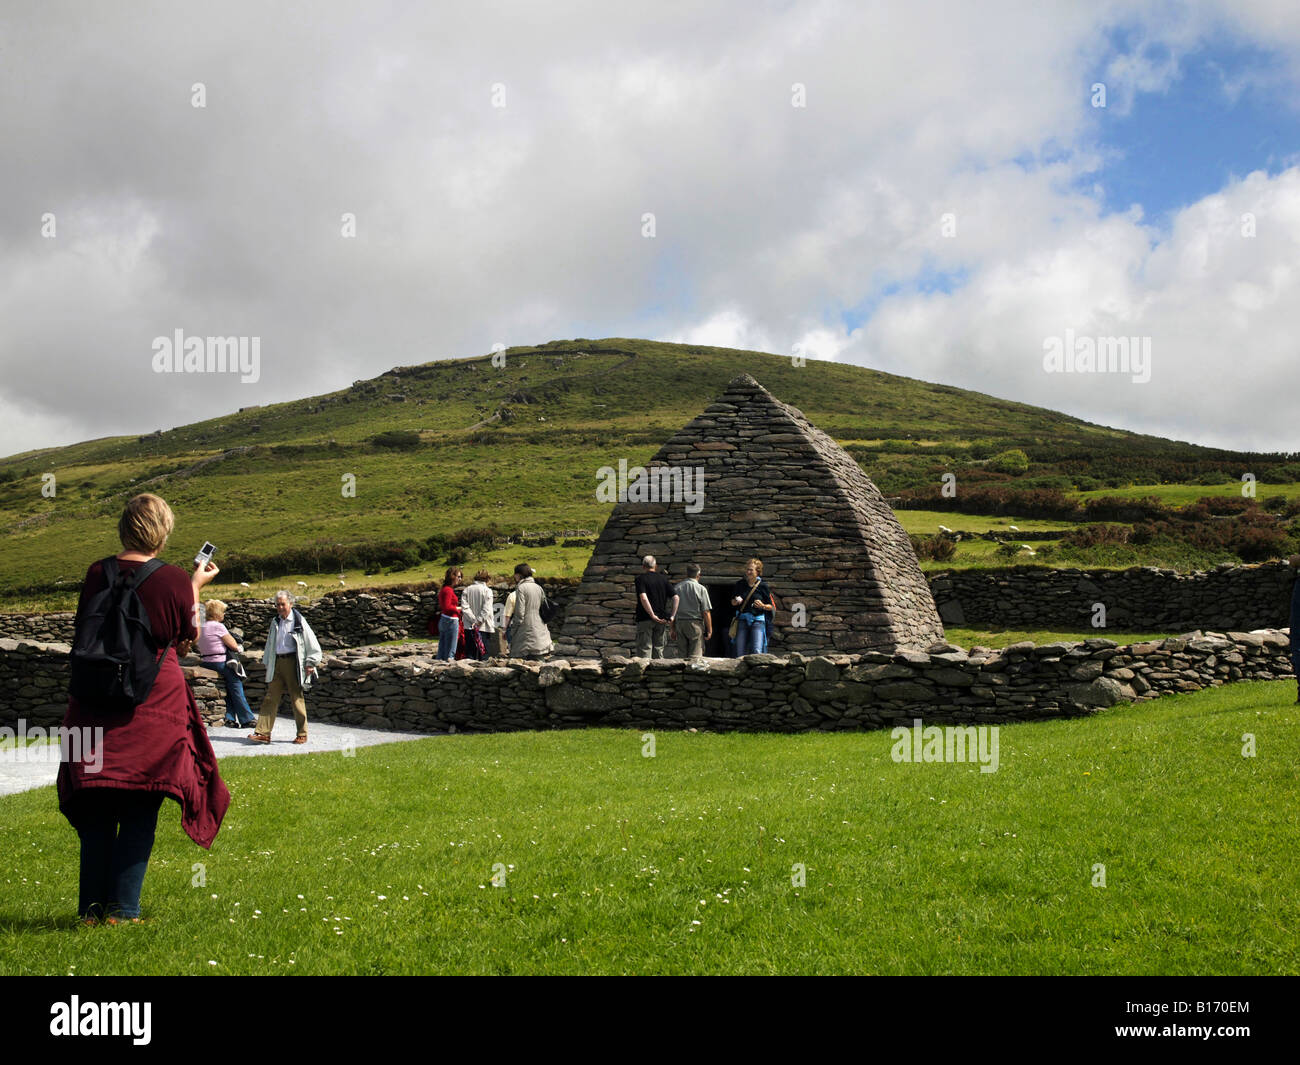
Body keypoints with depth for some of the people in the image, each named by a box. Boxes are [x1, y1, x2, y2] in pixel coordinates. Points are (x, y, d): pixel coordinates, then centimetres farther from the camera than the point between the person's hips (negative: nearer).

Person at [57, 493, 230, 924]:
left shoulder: (97, 574, 1)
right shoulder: (175, 580, -7)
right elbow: (187, 639, 7)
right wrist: (196, 588, 17)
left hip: (95, 705, 3)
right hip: (154, 704, -3)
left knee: (96, 812, 11)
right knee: (140, 811, 5)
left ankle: (91, 908, 15)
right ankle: (122, 909, 3)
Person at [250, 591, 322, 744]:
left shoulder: (299, 621, -2)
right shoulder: (275, 623, 15)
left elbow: (312, 644, -2)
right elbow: (270, 644, 24)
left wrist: (310, 663, -6)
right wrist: (267, 663, 20)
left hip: (293, 662, -5)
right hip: (277, 663, 5)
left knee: (297, 698, 0)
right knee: (271, 697, -2)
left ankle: (302, 734, 9)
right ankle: (263, 733, -4)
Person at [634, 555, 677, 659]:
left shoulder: (640, 578, -6)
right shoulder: (663, 579, 8)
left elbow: (643, 598, -20)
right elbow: (675, 597, 0)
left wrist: (652, 615, -18)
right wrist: (672, 616, -2)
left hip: (645, 619, -4)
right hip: (661, 620, 4)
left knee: (644, 650, -3)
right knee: (658, 649, 12)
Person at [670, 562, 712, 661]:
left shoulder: (677, 588, 6)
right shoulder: (701, 589, -6)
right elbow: (706, 612, -7)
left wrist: (672, 628, 17)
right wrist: (709, 630, 0)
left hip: (679, 623, 4)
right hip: (695, 623, -4)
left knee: (683, 655, 8)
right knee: (695, 656, -4)